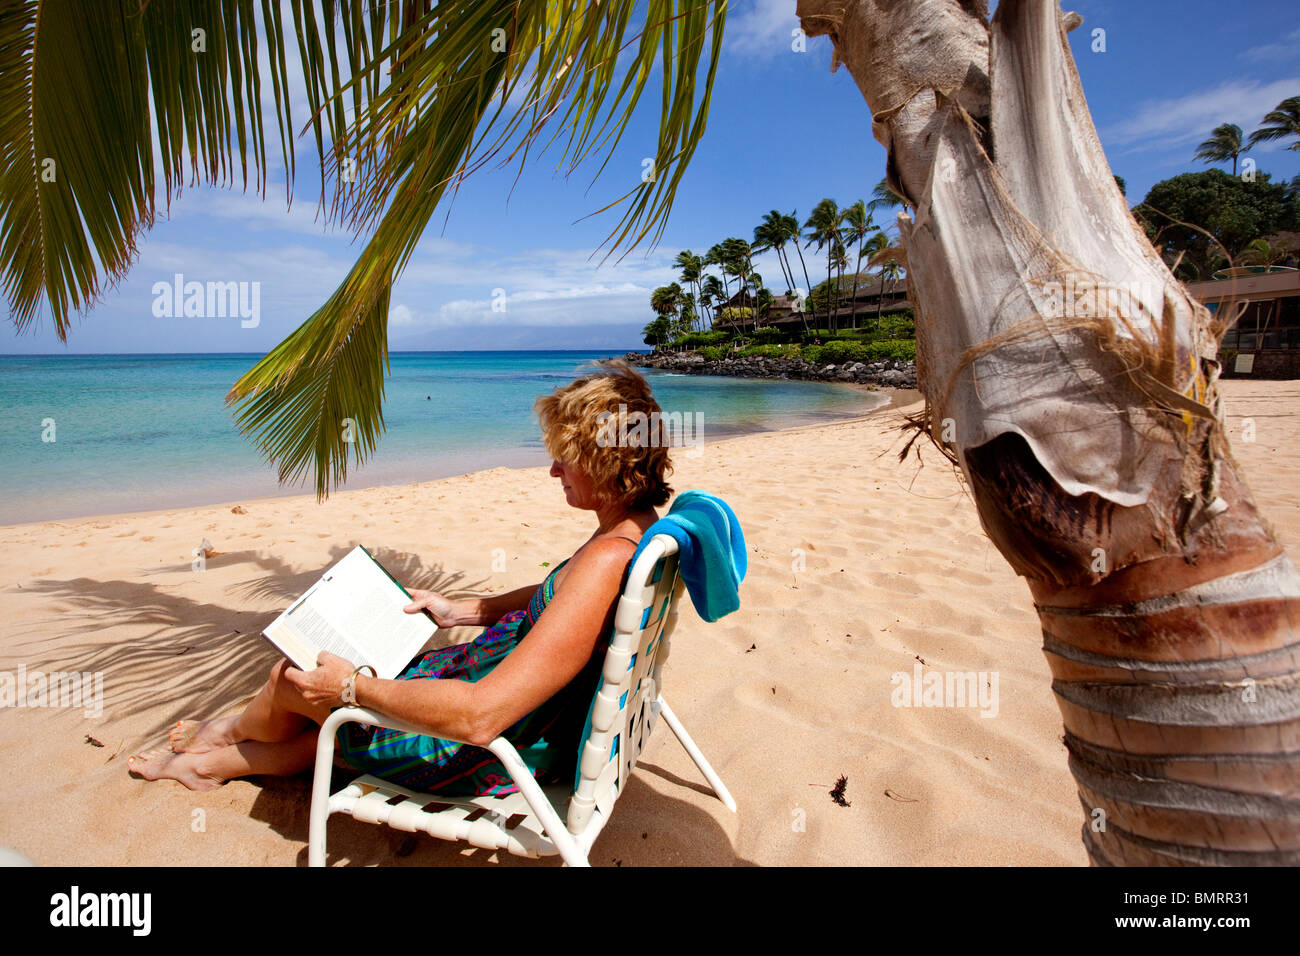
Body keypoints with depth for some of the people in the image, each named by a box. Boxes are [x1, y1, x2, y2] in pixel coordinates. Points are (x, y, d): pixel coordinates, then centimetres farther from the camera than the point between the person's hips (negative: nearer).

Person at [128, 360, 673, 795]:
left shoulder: (607, 560, -34)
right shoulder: (641, 528, -3)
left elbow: (479, 716, -35)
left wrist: (353, 686, -22)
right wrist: (460, 611, 17)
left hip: (497, 751, -8)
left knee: (296, 680, 11)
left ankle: (230, 730, 46)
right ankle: (214, 762, 48)